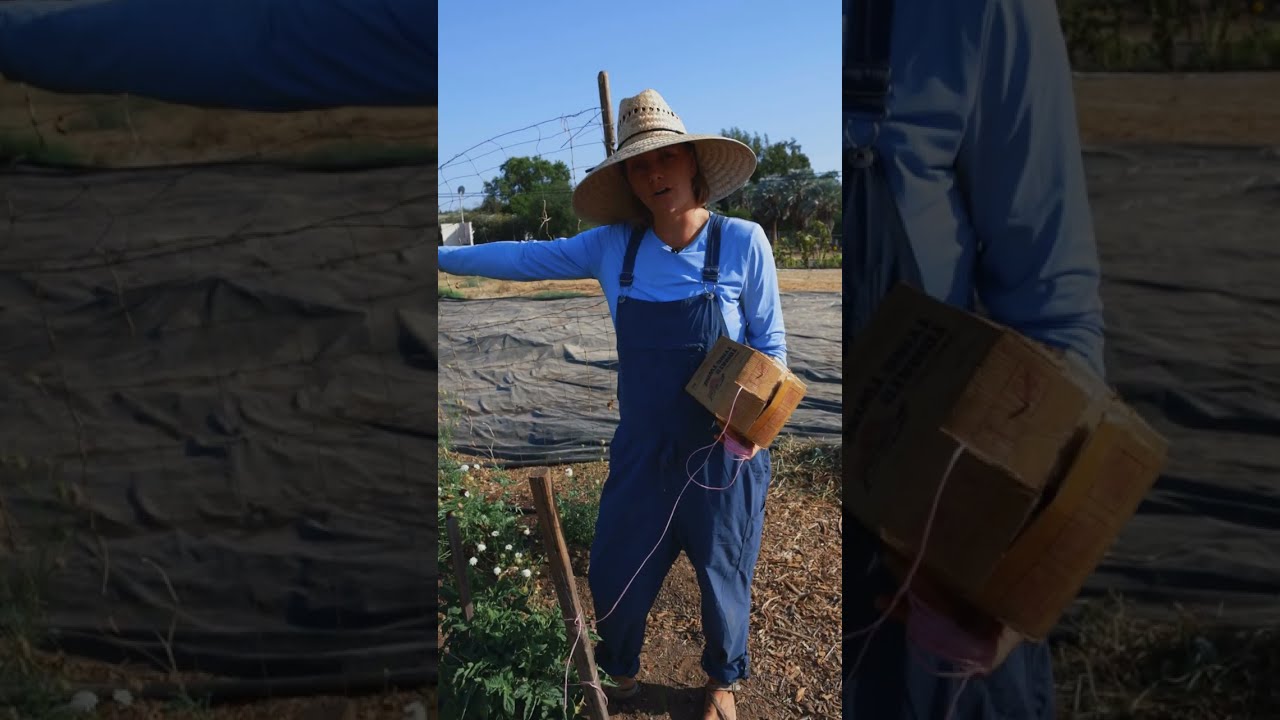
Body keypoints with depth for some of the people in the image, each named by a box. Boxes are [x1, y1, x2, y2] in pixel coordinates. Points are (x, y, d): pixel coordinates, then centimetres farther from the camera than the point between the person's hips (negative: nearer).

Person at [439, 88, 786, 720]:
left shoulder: (741, 242, -12)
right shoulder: (612, 245, -4)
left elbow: (770, 346, -7)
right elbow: (527, 258, 4)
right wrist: (441, 257, 7)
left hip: (723, 454, -3)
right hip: (642, 449, 3)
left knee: (723, 575, 16)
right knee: (614, 574, 15)